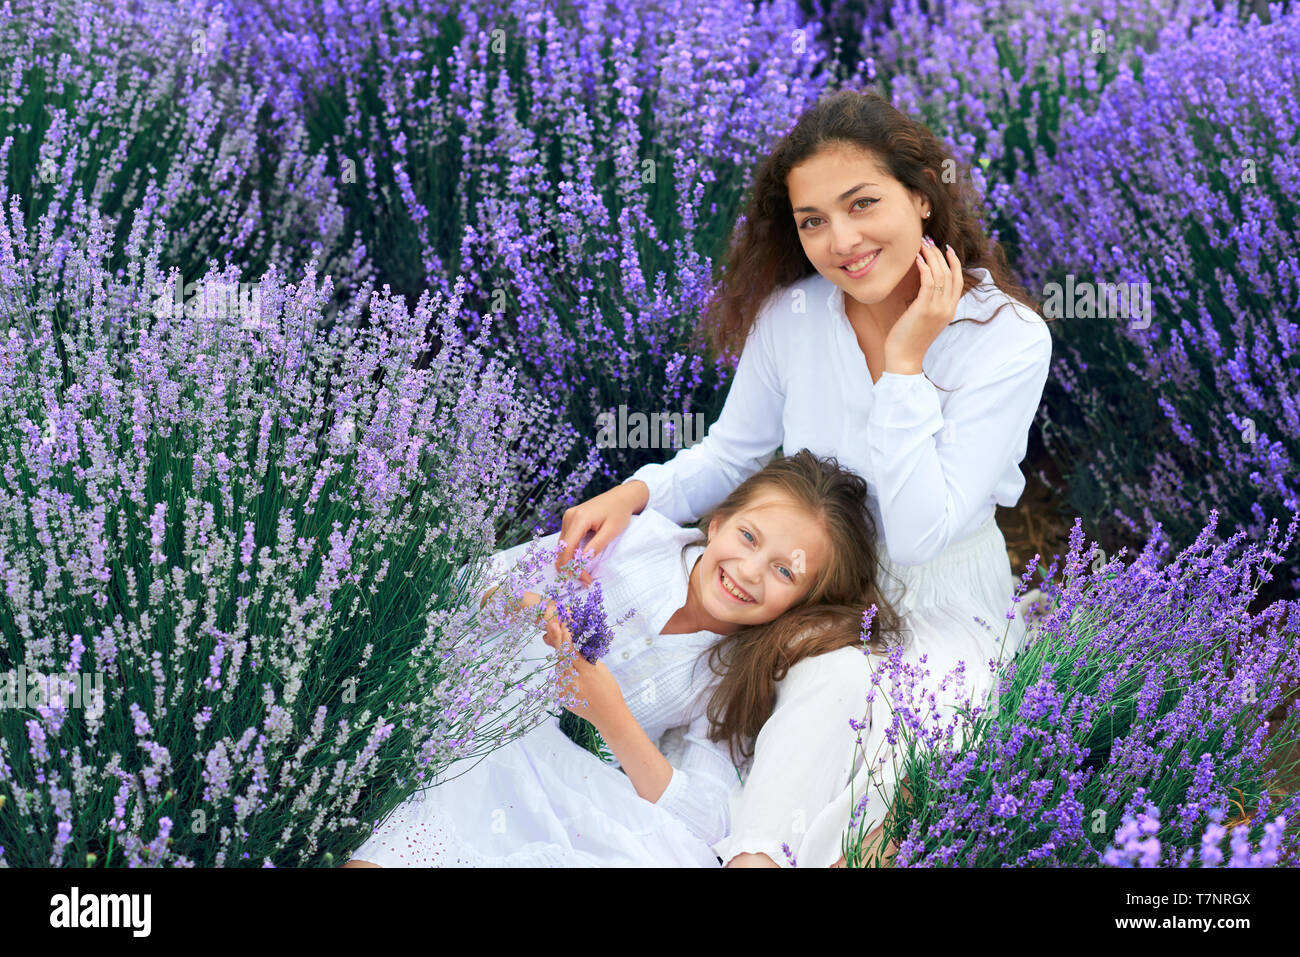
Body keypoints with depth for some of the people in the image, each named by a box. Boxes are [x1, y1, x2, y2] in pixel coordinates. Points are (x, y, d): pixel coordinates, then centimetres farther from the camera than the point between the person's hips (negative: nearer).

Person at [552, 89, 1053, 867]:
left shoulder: (1010, 338, -17)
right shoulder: (790, 314, -6)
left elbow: (917, 536, -23)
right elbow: (732, 454, 11)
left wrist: (905, 363, -25)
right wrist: (637, 494, -9)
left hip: (939, 607, -4)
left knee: (835, 688, -36)